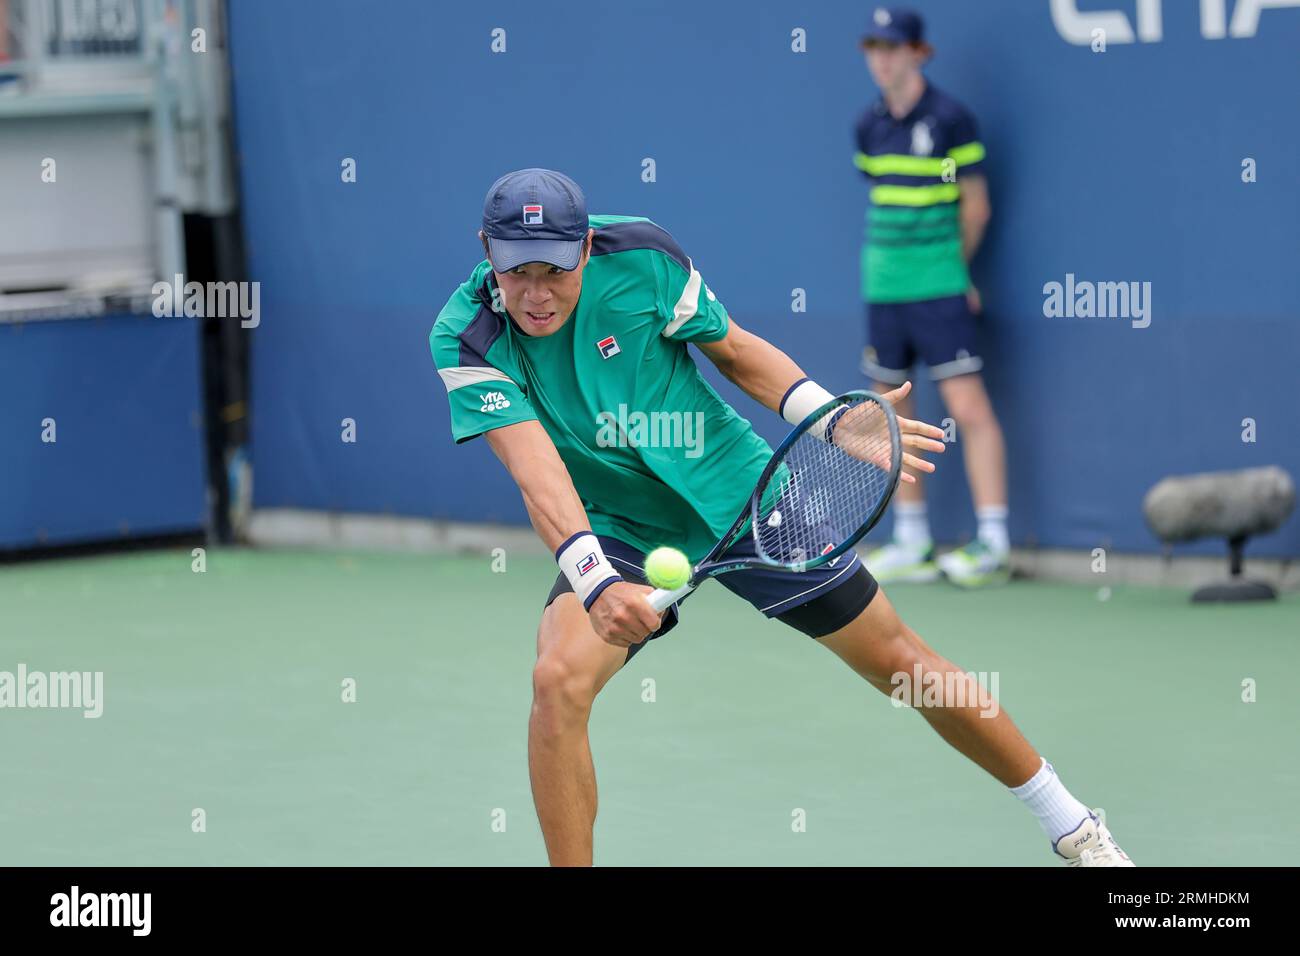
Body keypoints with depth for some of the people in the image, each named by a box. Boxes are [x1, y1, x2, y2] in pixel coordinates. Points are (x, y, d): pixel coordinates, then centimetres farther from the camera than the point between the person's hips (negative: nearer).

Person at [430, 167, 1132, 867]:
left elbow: (733, 348, -3)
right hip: (619, 533, 0)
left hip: (741, 494, 1)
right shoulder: (466, 339, -23)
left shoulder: (640, 257, -19)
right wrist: (596, 580, -48)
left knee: (900, 659, 6)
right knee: (558, 681, -28)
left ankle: (1070, 825, 25)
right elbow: (537, 468, -33)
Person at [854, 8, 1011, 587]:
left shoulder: (950, 120, -8)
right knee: (892, 410, 8)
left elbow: (975, 206, -2)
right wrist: (896, 260, 10)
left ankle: (994, 544, -9)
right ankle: (912, 544, 16)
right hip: (883, 288, 6)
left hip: (939, 289, -6)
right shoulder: (870, 126, 9)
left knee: (968, 407, -10)